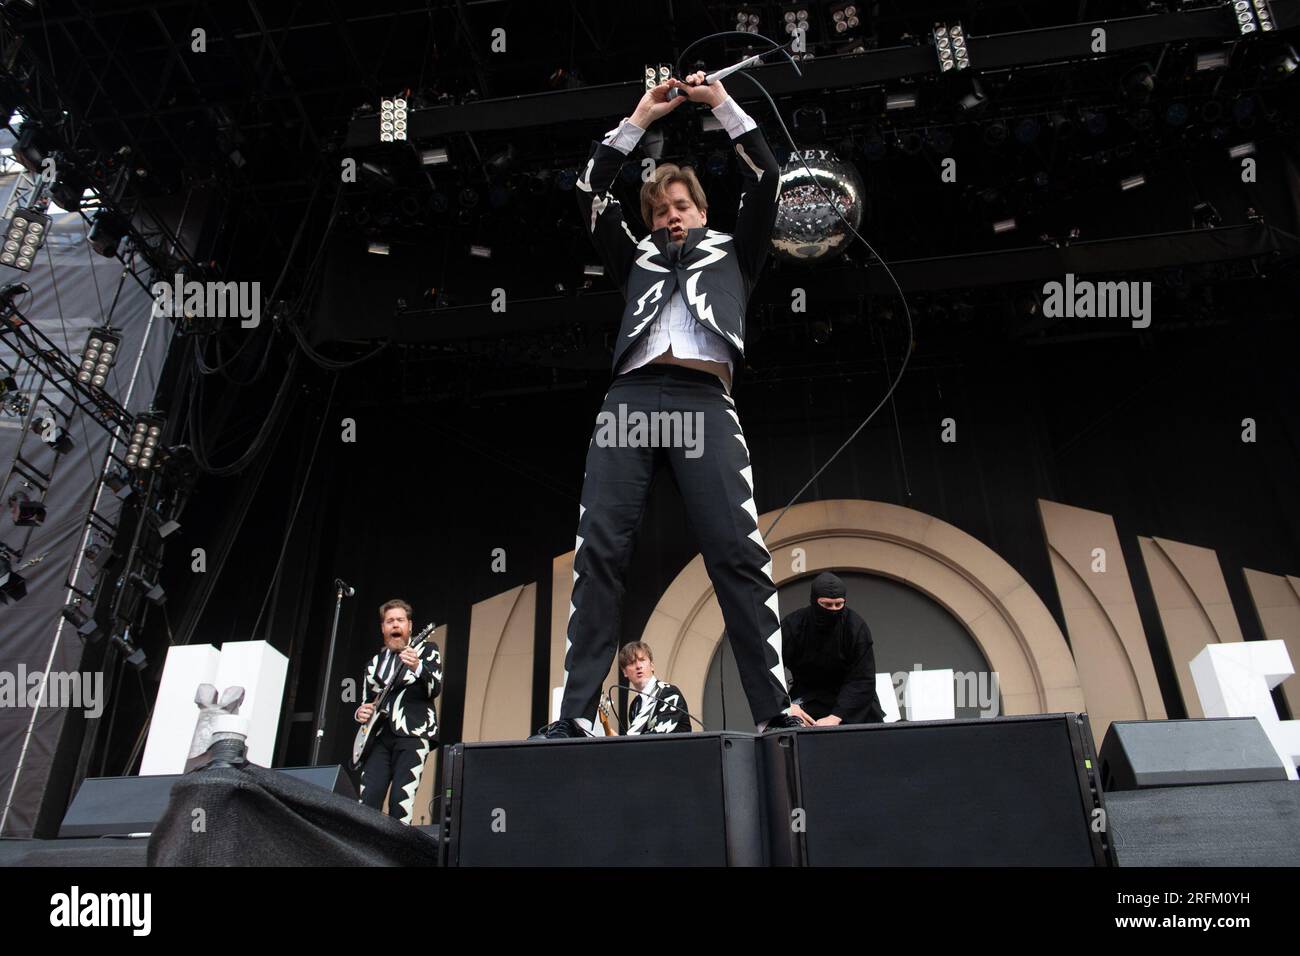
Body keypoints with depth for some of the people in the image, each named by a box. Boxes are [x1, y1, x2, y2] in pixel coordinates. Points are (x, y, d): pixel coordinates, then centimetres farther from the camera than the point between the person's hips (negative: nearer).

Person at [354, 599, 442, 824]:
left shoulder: (427, 650, 9)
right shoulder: (374, 662, 22)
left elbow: (435, 689, -5)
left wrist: (417, 667, -25)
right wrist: (361, 712, 3)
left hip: (412, 732, -4)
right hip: (379, 735, 4)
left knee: (401, 801, -14)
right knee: (366, 801, -9)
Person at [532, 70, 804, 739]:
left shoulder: (732, 253, 30)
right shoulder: (637, 261, 33)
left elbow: (766, 181, 23)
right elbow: (591, 194, 27)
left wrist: (723, 105, 27)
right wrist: (638, 120, 29)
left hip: (703, 401, -1)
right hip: (631, 397, 2)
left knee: (737, 550, -16)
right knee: (599, 550, -13)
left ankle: (774, 708, -16)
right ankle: (574, 714, -16)